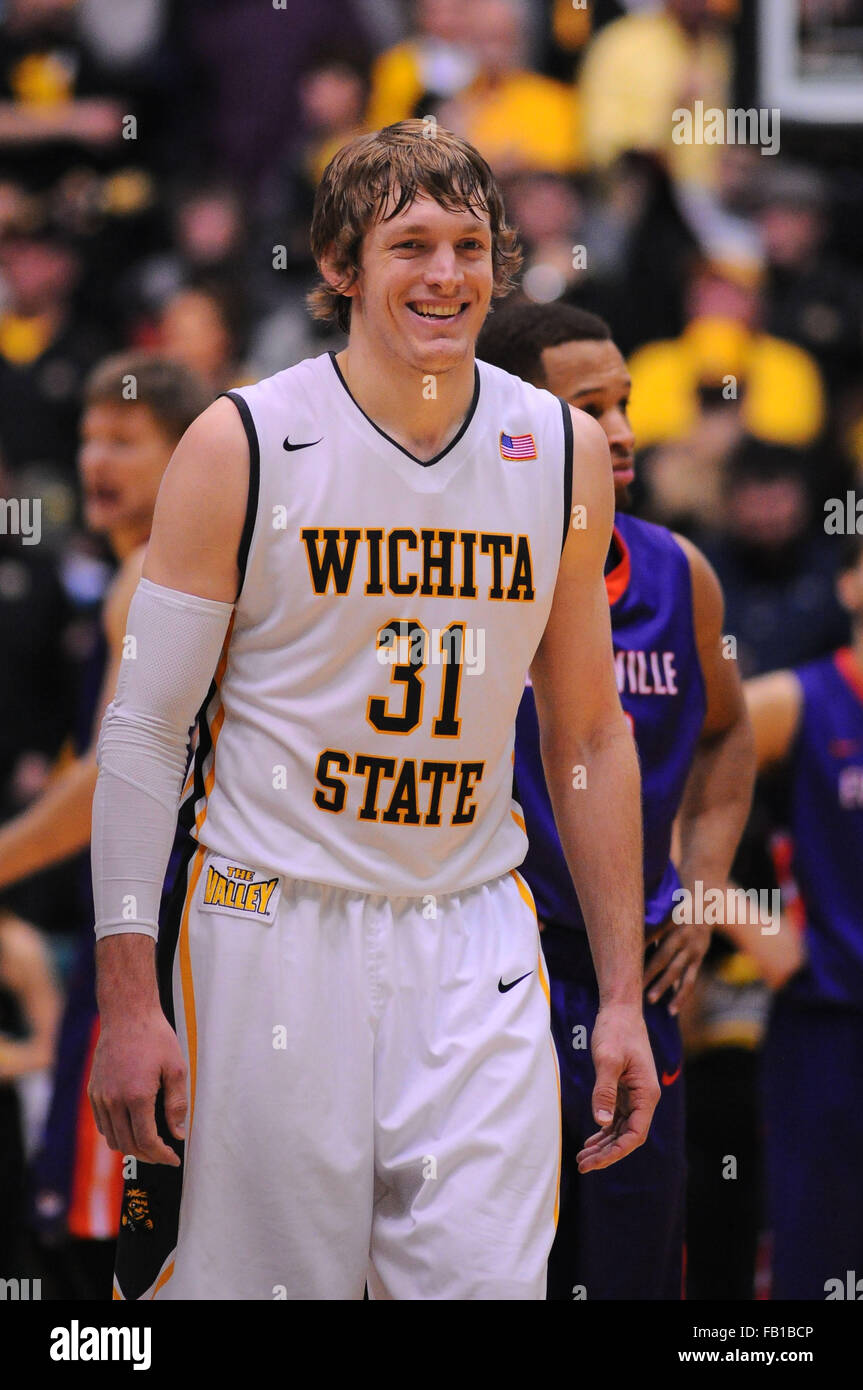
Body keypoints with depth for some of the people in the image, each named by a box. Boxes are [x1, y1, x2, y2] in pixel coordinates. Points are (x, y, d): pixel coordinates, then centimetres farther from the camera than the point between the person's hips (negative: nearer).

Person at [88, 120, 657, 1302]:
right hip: (272, 929, -3)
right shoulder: (242, 447, -6)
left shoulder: (564, 451, 5)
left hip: (474, 939, 3)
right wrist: (126, 1002, -11)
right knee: (265, 1285, -1)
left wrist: (624, 996, 9)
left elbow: (588, 735, 13)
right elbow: (143, 730, -4)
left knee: (488, 1284, -5)